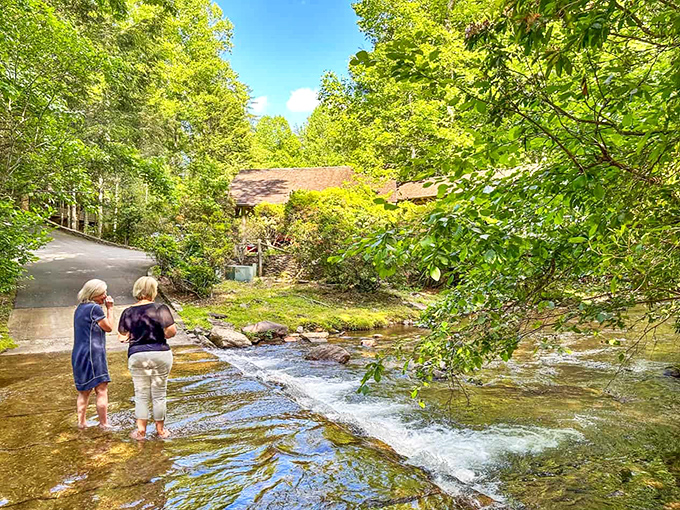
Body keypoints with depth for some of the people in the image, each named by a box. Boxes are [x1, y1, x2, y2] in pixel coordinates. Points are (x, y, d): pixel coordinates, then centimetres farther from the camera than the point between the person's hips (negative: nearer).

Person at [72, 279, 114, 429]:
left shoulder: (80, 308, 15)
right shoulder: (95, 308, -12)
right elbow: (109, 327, -2)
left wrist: (106, 308, 13)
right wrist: (110, 308, 2)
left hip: (78, 355, 9)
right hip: (93, 353, -9)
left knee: (83, 391, 16)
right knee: (102, 390, -3)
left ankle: (81, 422, 20)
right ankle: (104, 424, 0)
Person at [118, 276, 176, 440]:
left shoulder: (128, 312, 1)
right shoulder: (160, 308, -10)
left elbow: (122, 337, 2)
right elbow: (171, 331, -17)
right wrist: (162, 336, 4)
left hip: (137, 356, 2)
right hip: (160, 354, -2)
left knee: (141, 395, 13)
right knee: (159, 394, 10)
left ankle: (141, 431, 19)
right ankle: (160, 430, 22)